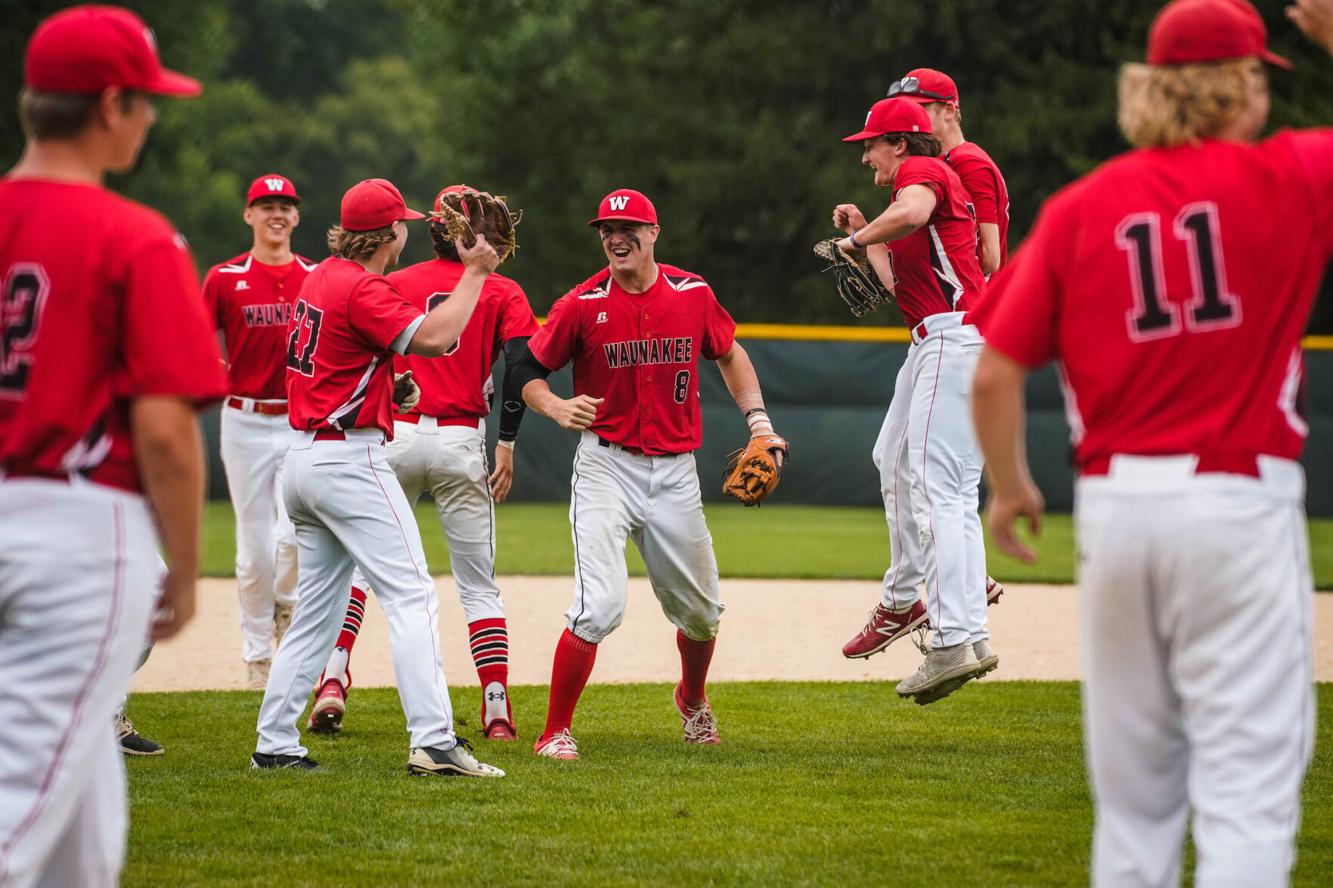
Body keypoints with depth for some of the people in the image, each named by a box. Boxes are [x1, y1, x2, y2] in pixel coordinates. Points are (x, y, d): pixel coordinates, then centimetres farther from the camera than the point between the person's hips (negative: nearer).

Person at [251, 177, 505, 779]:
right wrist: (474, 273, -14)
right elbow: (434, 338, -24)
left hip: (303, 457, 10)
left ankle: (274, 744, 12)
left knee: (317, 609, 14)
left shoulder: (321, 278, 14)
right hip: (349, 458, -10)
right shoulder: (359, 289, -14)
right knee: (411, 594, -12)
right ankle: (433, 742, -22)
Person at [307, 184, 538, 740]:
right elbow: (518, 363, -8)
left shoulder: (394, 285, 10)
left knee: (359, 559, 13)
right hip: (461, 442, -1)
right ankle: (497, 710, -3)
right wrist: (507, 443, -7)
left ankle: (333, 680, -4)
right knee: (478, 584, 6)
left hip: (394, 438, 1)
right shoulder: (502, 292, 6)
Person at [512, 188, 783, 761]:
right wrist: (558, 408, -23)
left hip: (676, 471, 4)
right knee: (601, 603, -20)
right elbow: (529, 373, -2)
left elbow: (728, 353, 18)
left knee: (700, 609, 15)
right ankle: (555, 732, -9)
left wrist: (757, 419, 7)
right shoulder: (582, 304, -8)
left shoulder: (692, 294, 1)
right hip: (607, 466, -4)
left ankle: (692, 701, 47)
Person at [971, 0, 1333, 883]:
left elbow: (995, 373, 1)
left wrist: (1009, 486, 17)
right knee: (1247, 785, -5)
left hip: (1114, 505, 4)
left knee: (1134, 786, 13)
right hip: (1240, 507, -4)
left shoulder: (1080, 208, 4)